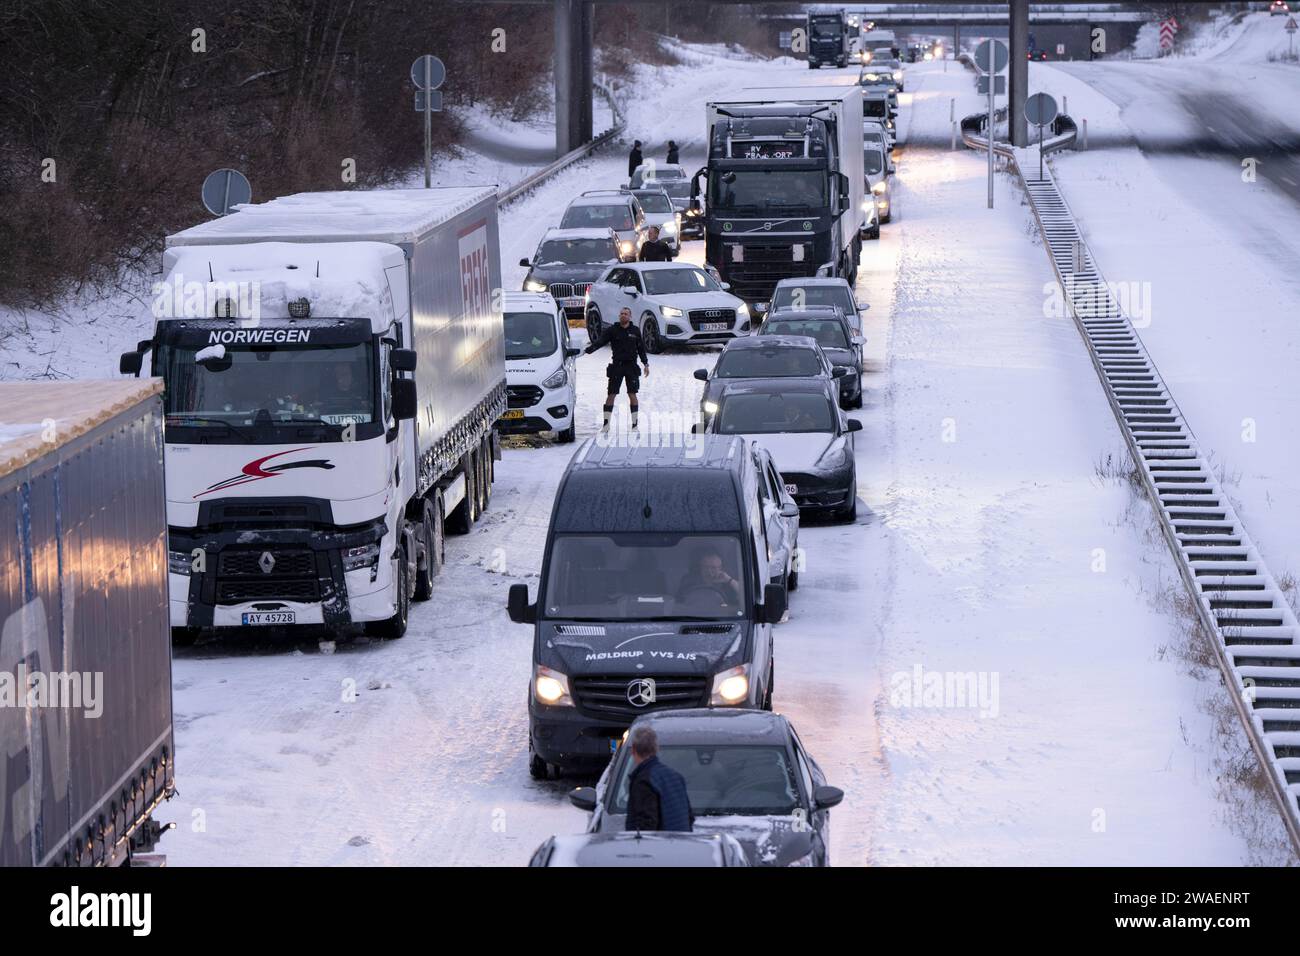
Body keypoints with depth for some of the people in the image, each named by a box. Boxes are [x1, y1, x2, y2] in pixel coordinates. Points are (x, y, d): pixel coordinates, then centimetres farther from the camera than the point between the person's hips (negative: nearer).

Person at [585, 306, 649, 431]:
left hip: (631, 366, 1)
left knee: (632, 394, 0)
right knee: (611, 394, -1)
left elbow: (641, 348, 15)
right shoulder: (612, 330, 2)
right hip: (616, 366, -1)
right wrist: (588, 350, -25)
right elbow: (600, 341, -9)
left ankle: (635, 423, 8)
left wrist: (645, 364, 12)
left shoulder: (635, 331, 8)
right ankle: (606, 424, 4)